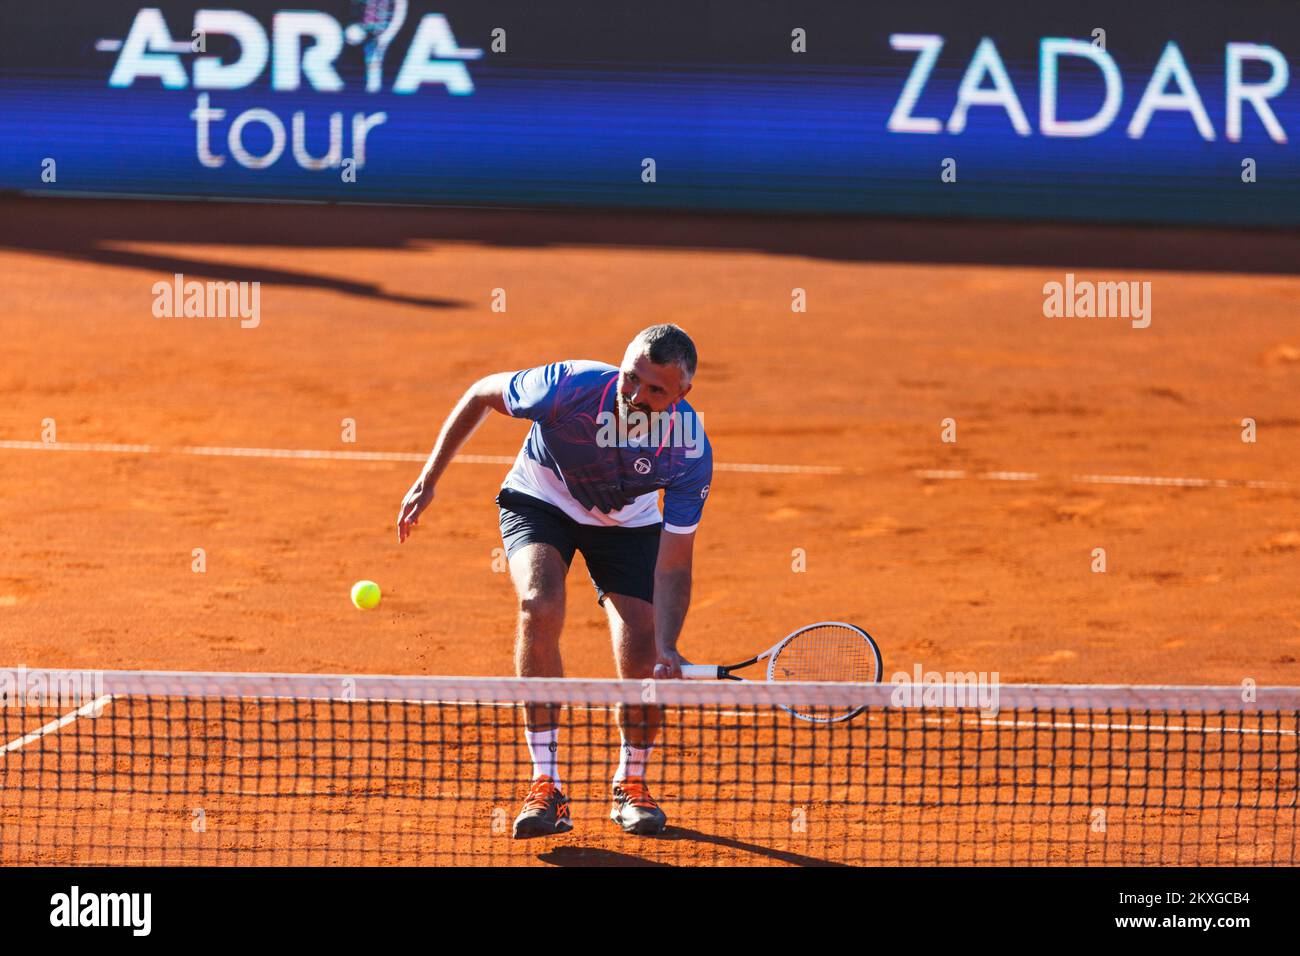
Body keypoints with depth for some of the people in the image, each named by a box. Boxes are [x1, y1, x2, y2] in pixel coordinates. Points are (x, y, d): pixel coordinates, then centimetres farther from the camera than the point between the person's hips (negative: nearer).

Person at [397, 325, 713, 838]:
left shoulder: (691, 454, -34)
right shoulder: (568, 387, -37)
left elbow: (673, 568, -30)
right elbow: (482, 393, -15)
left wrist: (667, 647, -46)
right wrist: (428, 480, -12)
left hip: (628, 522, 1)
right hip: (541, 502, -1)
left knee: (643, 665, -11)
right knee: (539, 608, -30)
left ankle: (631, 784, 20)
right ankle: (546, 784, -25)